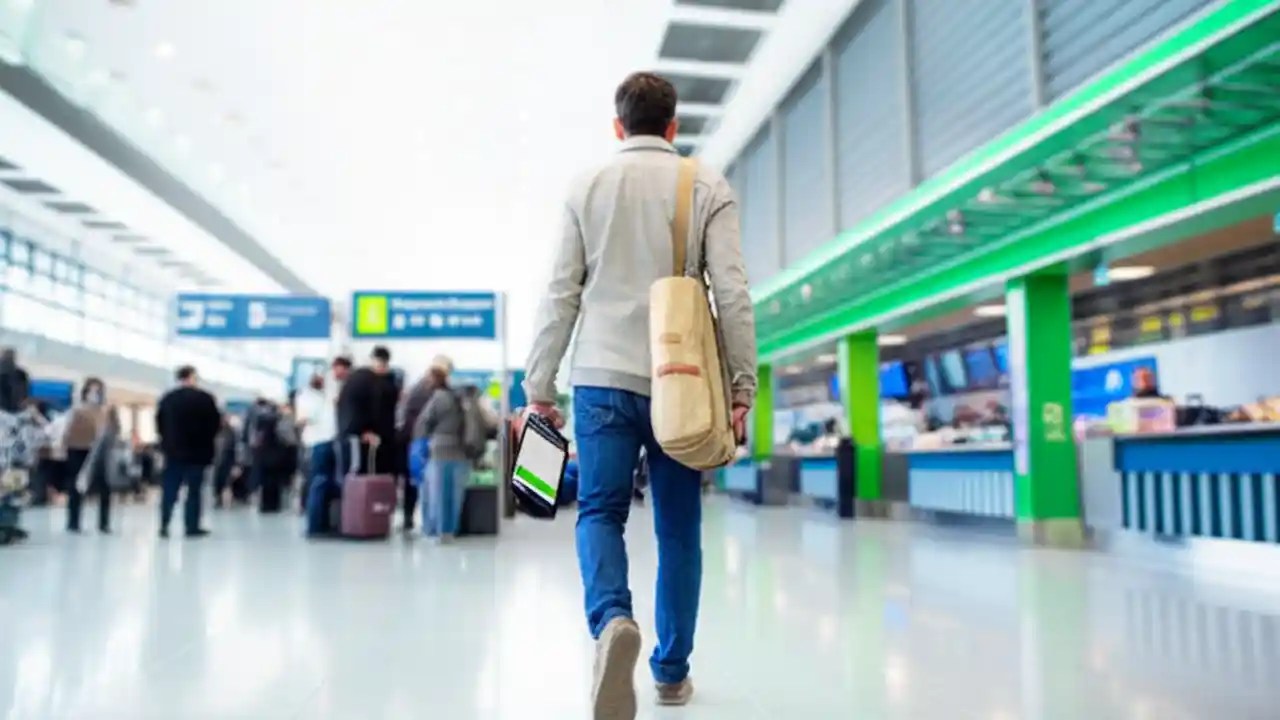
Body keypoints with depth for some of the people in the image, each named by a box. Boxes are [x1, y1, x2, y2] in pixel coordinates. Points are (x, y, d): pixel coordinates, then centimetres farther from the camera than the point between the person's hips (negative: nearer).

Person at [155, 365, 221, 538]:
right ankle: (192, 527, 2)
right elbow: (215, 423, -6)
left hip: (173, 450, 4)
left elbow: (159, 423, 10)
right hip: (197, 451, -4)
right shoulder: (205, 399, -8)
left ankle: (164, 525, 2)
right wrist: (206, 441, 11)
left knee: (169, 490, 8)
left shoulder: (167, 398, 7)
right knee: (194, 490, 2)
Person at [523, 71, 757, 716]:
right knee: (678, 528, 11)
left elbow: (560, 295, 4)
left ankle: (612, 620, -22)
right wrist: (742, 386, 1)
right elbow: (732, 293, -3)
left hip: (603, 378, 0)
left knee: (600, 511, 7)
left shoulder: (588, 188, 8)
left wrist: (539, 386, 9)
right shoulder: (707, 187, 5)